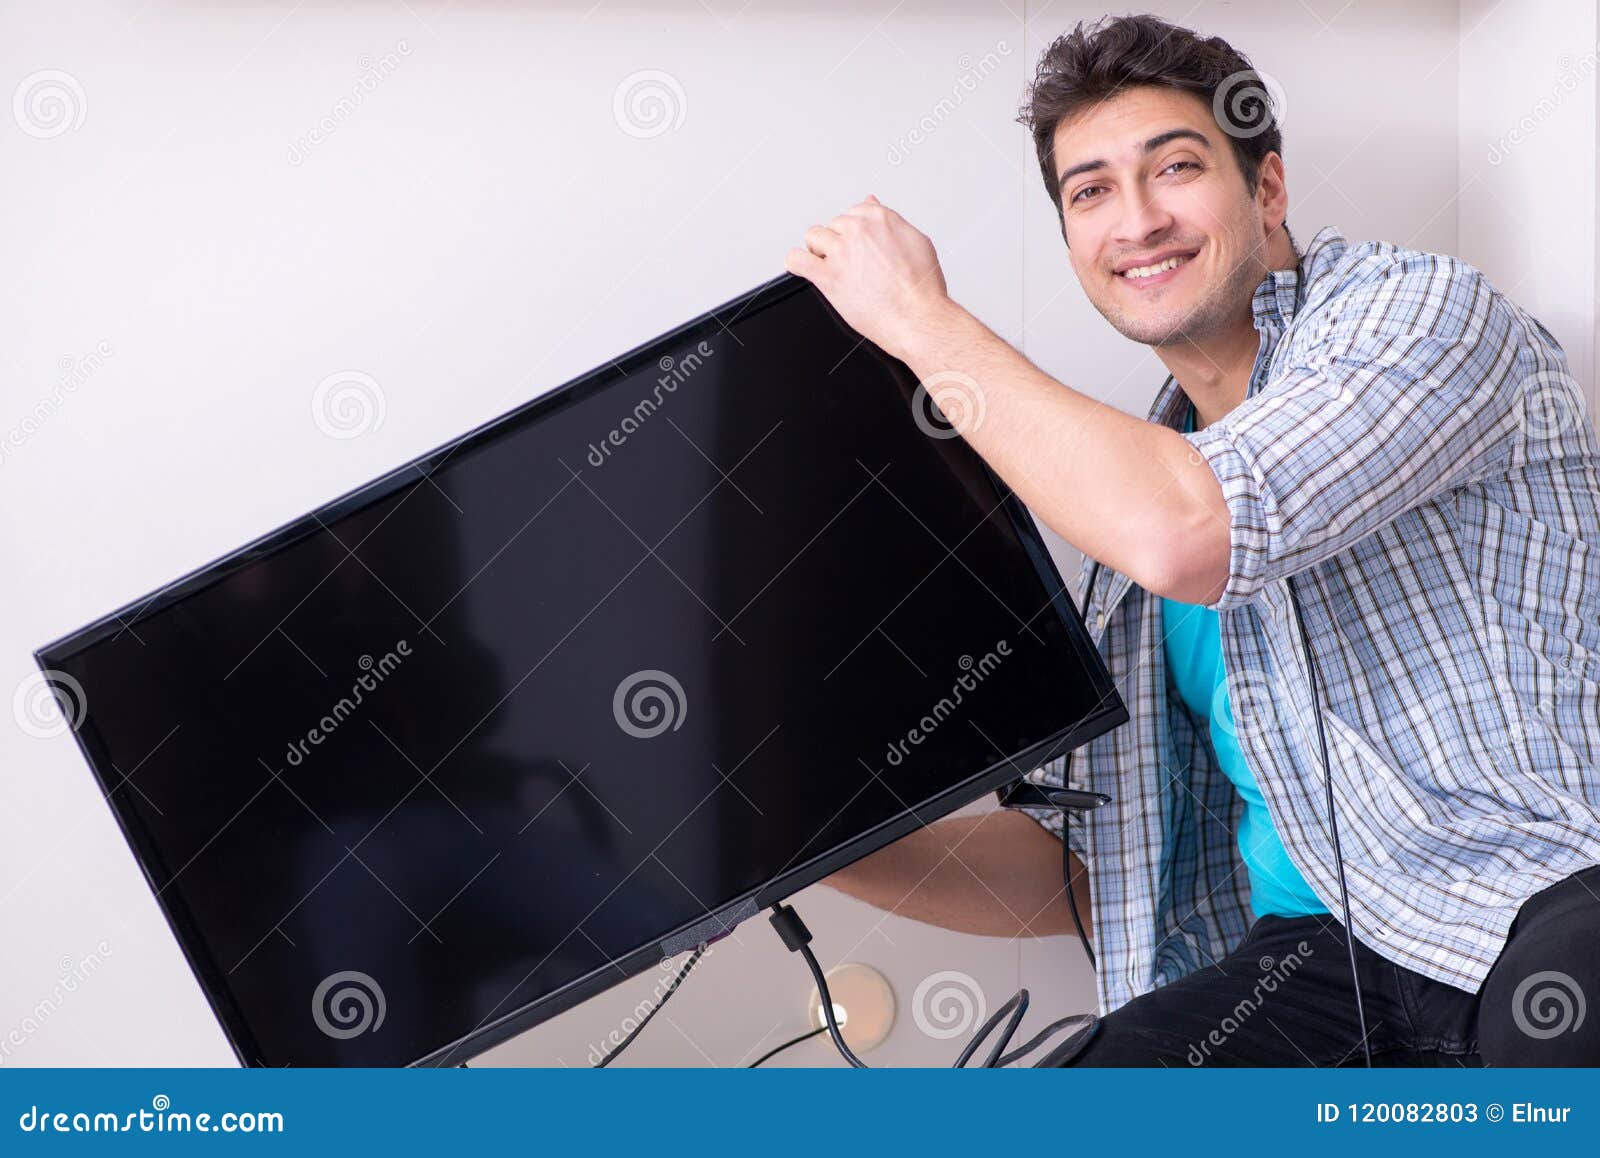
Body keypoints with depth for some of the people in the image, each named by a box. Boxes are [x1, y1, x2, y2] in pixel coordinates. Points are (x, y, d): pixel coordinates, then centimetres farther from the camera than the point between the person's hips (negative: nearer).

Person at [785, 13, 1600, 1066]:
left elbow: (1186, 534, -22)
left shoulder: (1417, 307, -2)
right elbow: (1082, 860, 16)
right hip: (1317, 953, 5)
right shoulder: (1123, 471, 17)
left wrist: (920, 316, -9)